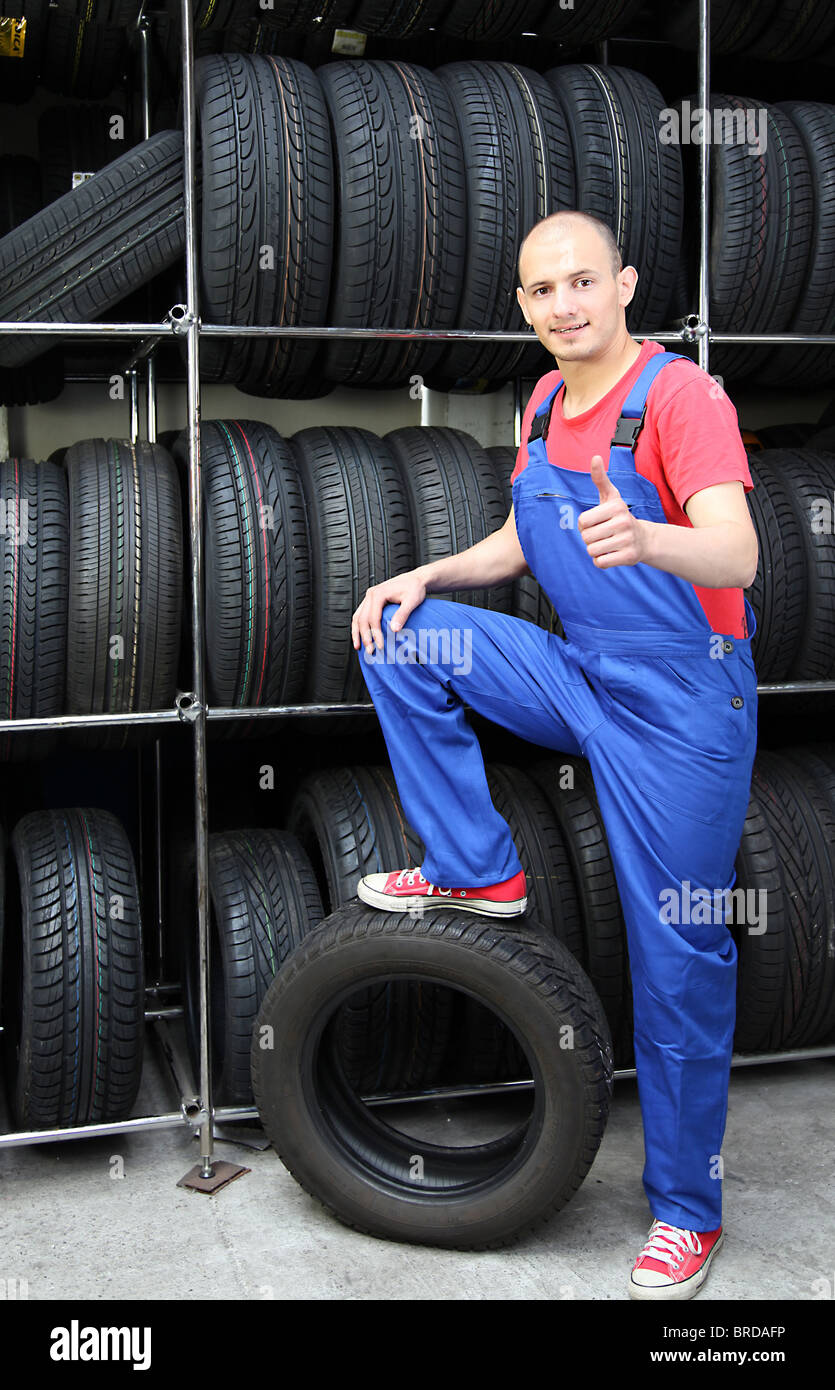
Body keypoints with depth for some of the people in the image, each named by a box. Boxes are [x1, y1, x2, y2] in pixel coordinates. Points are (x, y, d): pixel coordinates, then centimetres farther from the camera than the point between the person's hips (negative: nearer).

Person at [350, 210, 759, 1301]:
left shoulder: (681, 395, -17)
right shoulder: (545, 403, 7)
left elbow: (737, 556, -31)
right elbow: (522, 543, 19)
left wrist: (642, 538, -52)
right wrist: (424, 579, 3)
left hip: (682, 702, -6)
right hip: (579, 675, 7)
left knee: (679, 959, -2)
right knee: (399, 639, -6)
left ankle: (686, 1208, 17)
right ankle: (478, 876, 4)